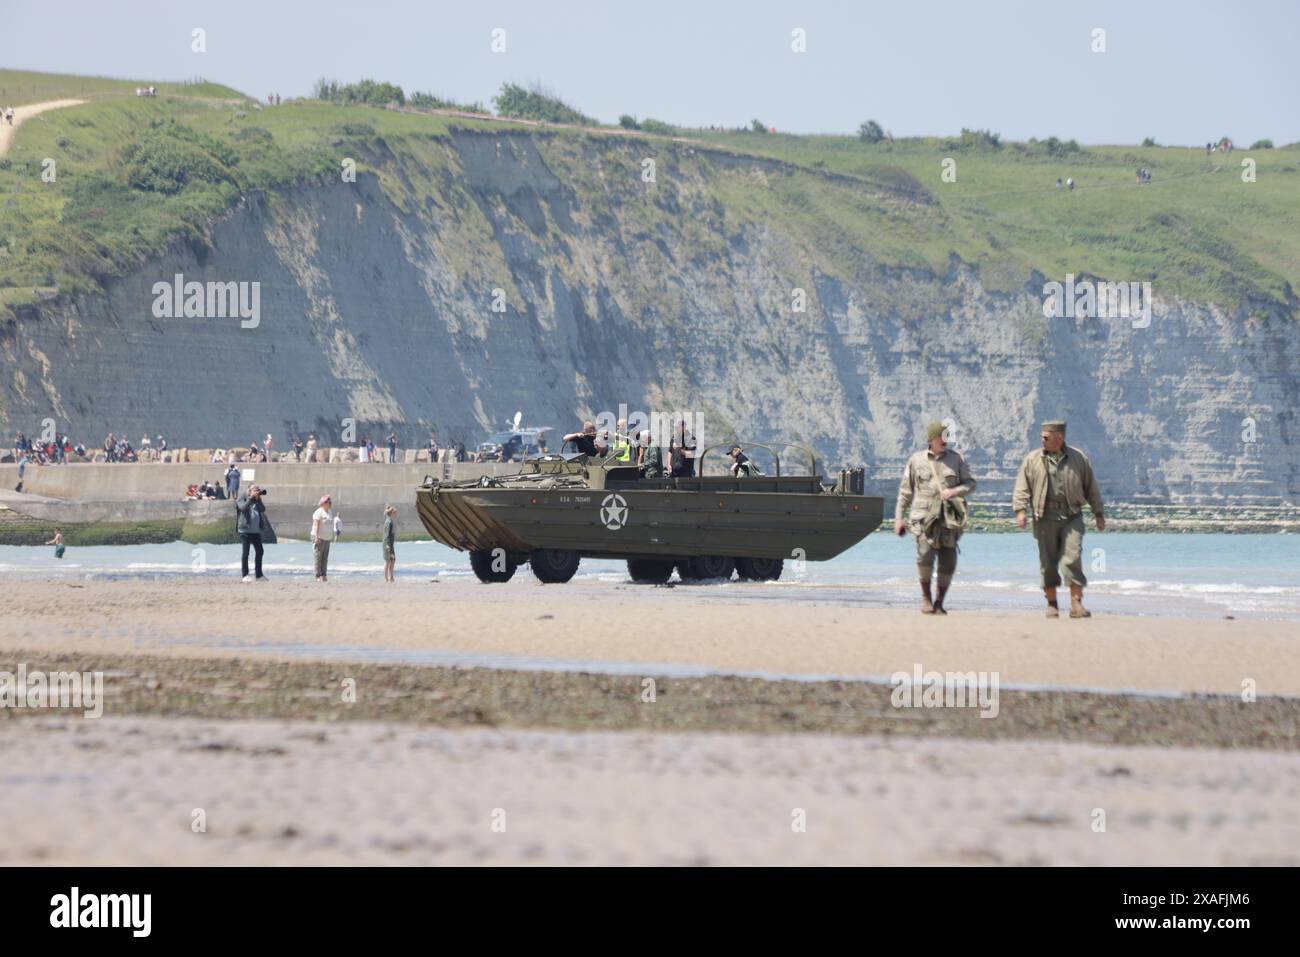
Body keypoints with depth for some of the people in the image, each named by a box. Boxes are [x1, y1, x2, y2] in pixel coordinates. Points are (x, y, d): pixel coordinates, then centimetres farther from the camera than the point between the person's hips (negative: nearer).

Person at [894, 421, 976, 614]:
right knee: (925, 556, -20)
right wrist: (899, 517, 9)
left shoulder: (955, 459, 10)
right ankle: (926, 597, 0)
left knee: (947, 564, -2)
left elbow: (971, 483, 10)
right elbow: (905, 491, 12)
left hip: (949, 519, 2)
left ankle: (939, 603, 13)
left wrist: (954, 492, -10)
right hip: (924, 517, -2)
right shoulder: (916, 460, 7)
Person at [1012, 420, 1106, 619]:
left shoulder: (1078, 459, 8)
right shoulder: (1033, 460, 7)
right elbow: (1022, 488, 6)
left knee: (1072, 559, -10)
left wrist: (1098, 513, 15)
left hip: (1072, 516, -1)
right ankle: (1051, 604, 12)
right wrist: (1020, 510, -8)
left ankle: (1076, 604, -7)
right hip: (1046, 517, 1)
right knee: (1048, 563, 2)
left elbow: (1091, 488, 15)